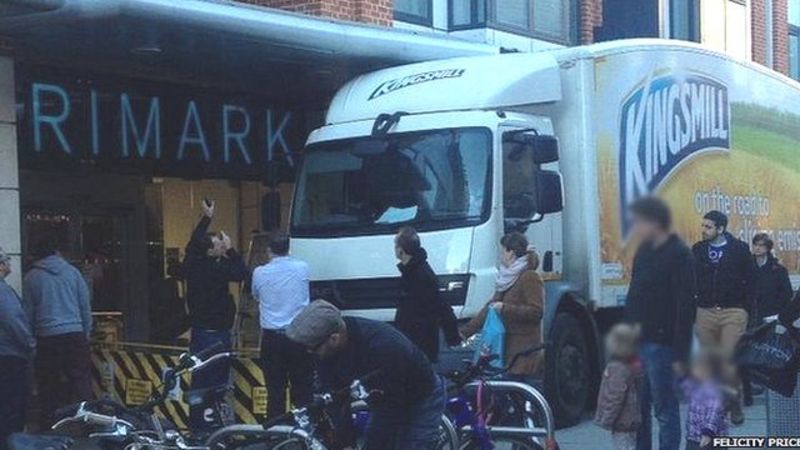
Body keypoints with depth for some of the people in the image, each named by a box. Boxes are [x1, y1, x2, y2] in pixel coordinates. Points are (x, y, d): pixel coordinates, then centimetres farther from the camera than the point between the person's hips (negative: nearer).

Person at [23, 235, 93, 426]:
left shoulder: (31, 277, 2)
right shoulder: (72, 272, 3)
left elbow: (28, 312, 5)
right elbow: (85, 306, 5)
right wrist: (86, 333, 13)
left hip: (46, 338, 0)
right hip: (75, 334, 0)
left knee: (48, 384, 7)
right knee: (80, 380, 5)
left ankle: (49, 426, 10)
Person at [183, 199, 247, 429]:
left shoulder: (192, 264, 2)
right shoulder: (217, 269, -19)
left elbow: (193, 243, 20)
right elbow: (242, 272, -7)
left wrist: (206, 218, 25)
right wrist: (231, 250, 0)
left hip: (198, 330, 8)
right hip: (216, 334, -8)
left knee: (199, 376, 12)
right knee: (217, 380, -4)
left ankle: (196, 417, 17)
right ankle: (215, 418, -3)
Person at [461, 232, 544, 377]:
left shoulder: (530, 278, -9)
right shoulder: (507, 278, 19)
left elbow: (536, 311, -19)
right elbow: (489, 309, 21)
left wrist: (505, 309, -18)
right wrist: (464, 332, 17)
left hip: (524, 351, -8)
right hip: (508, 348, 8)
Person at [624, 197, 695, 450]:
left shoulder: (678, 256, -13)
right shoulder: (644, 251, 11)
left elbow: (685, 308, -16)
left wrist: (680, 353, -18)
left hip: (660, 344, -8)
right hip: (637, 342, 8)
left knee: (665, 408, 1)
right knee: (637, 407, 12)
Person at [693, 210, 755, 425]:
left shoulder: (739, 249, -2)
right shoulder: (698, 250, 5)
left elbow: (751, 279, 1)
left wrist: (745, 306, -4)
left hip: (733, 312, -3)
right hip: (705, 313, 3)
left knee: (729, 359, -10)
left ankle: (734, 404, 6)